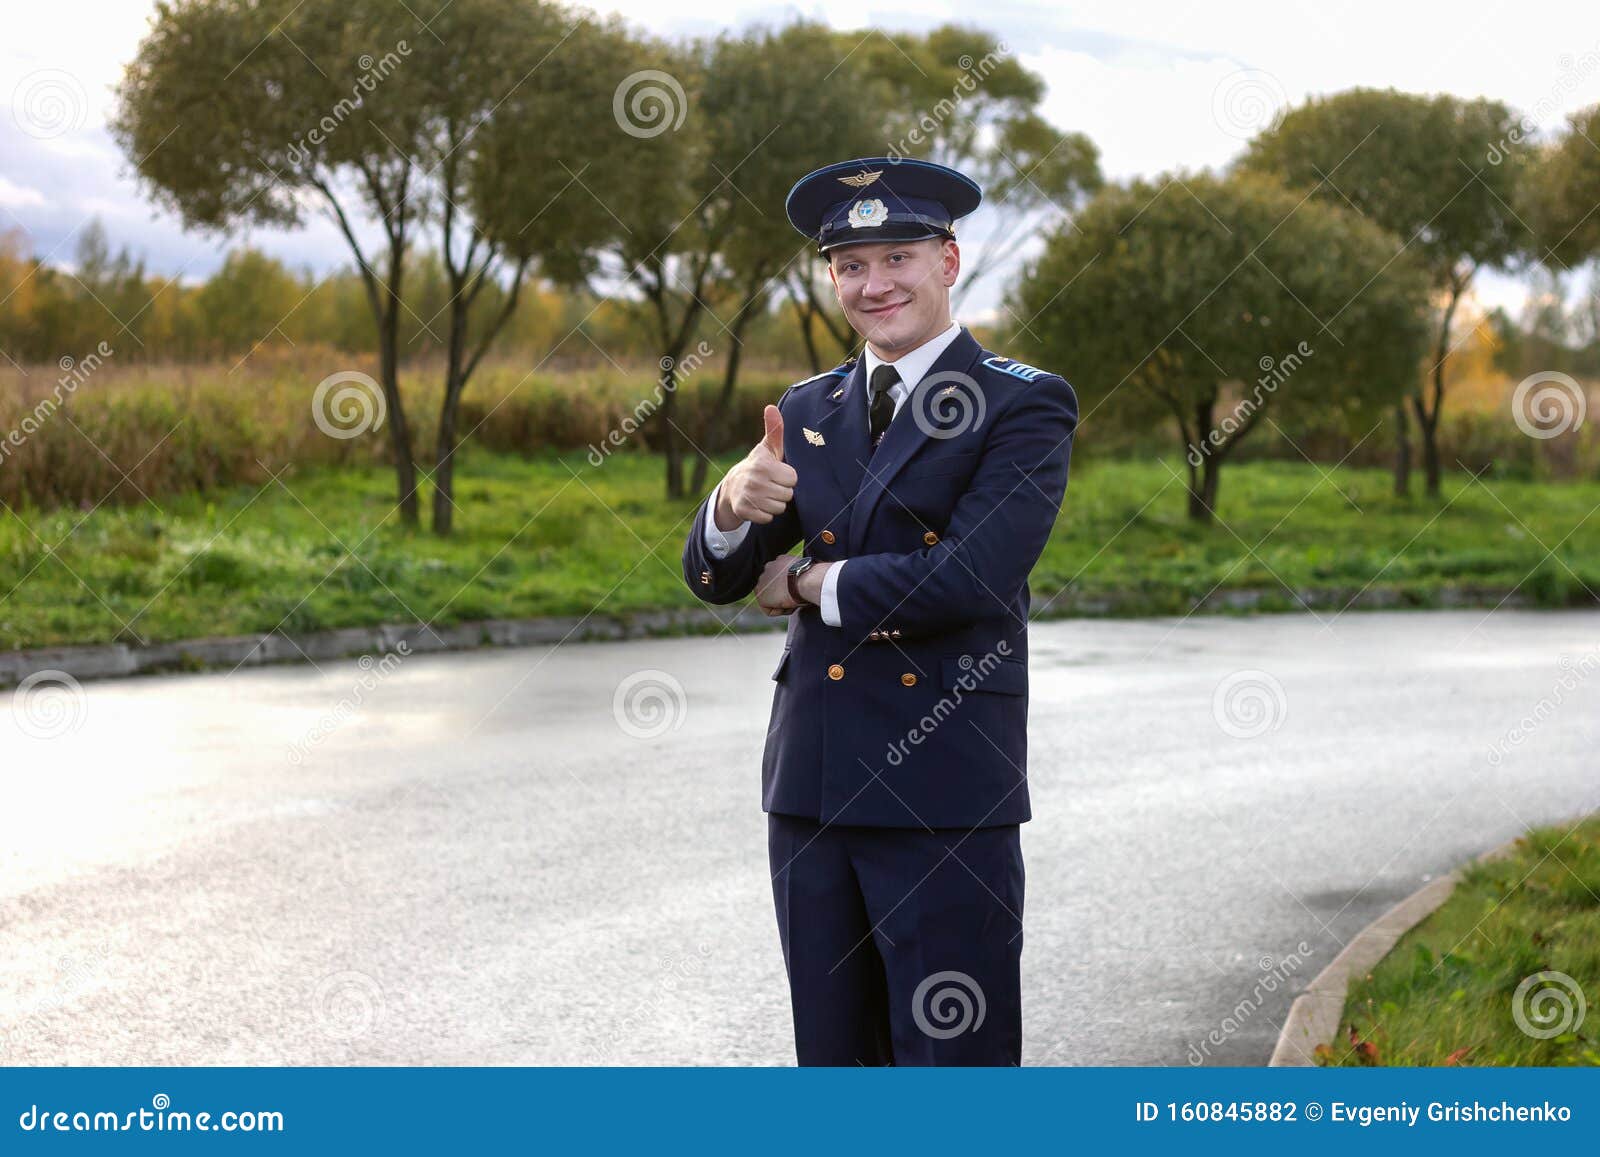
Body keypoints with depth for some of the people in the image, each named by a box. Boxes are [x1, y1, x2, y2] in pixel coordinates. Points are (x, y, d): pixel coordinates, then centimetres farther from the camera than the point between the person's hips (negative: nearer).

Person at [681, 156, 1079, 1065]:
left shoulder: (1025, 405, -5)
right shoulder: (809, 410, 13)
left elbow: (971, 575, -18)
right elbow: (716, 577, 8)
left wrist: (810, 585, -5)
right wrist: (737, 503, -15)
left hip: (945, 789, -6)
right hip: (813, 785, 6)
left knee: (957, 1057, -1)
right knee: (833, 1053, 13)